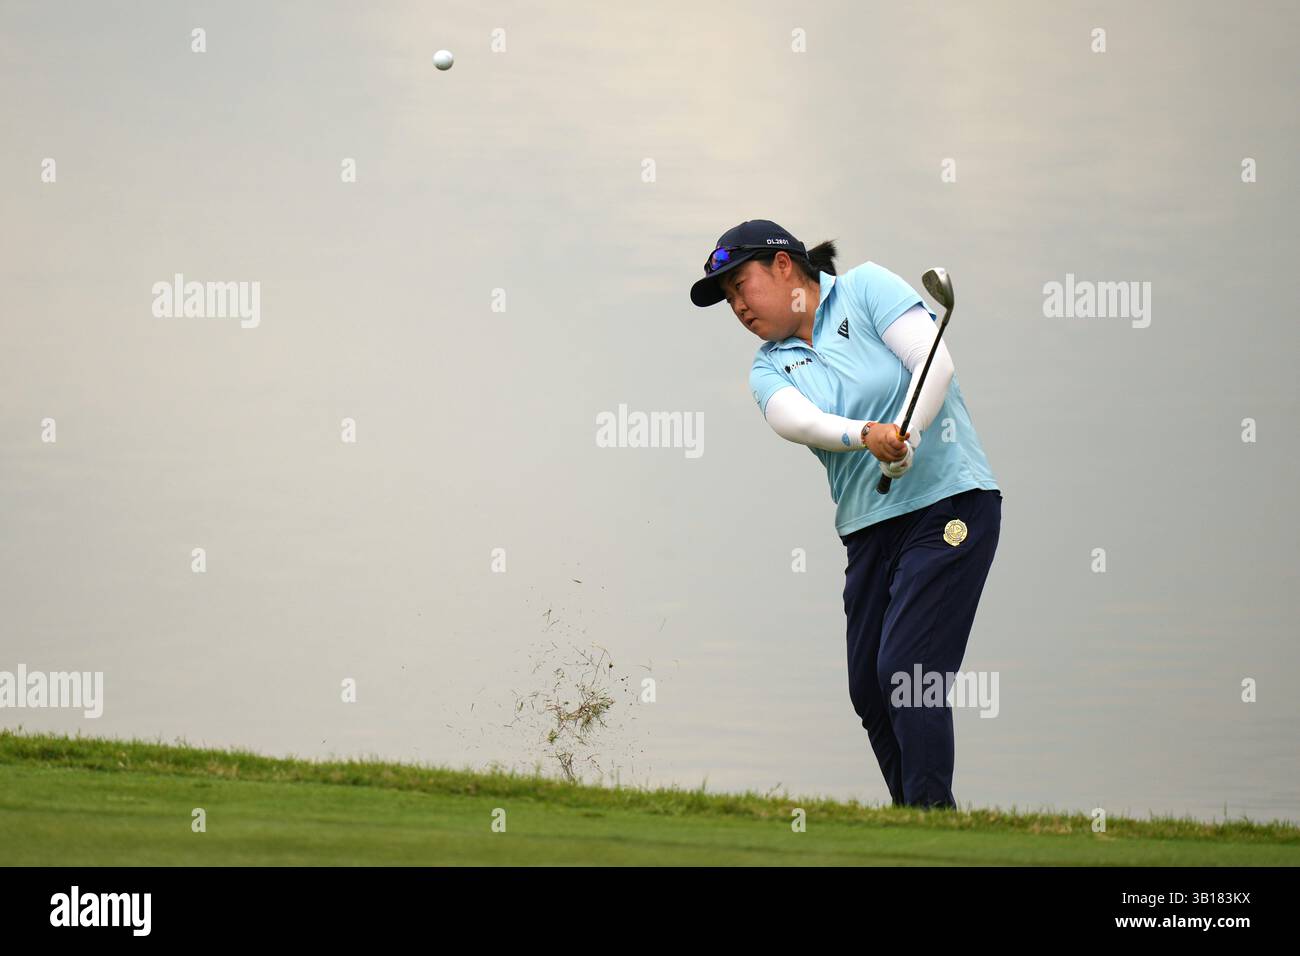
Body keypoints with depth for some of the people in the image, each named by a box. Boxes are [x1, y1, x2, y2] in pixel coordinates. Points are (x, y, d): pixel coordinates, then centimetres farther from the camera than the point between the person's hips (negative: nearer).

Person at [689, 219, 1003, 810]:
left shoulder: (866, 288, 1)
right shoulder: (769, 368, 11)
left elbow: (936, 363, -12)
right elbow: (797, 420, -12)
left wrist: (907, 436, -29)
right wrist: (866, 437, -33)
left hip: (949, 501, -6)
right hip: (869, 528, 6)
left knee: (907, 670, -16)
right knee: (868, 689, 2)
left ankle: (933, 814, -16)